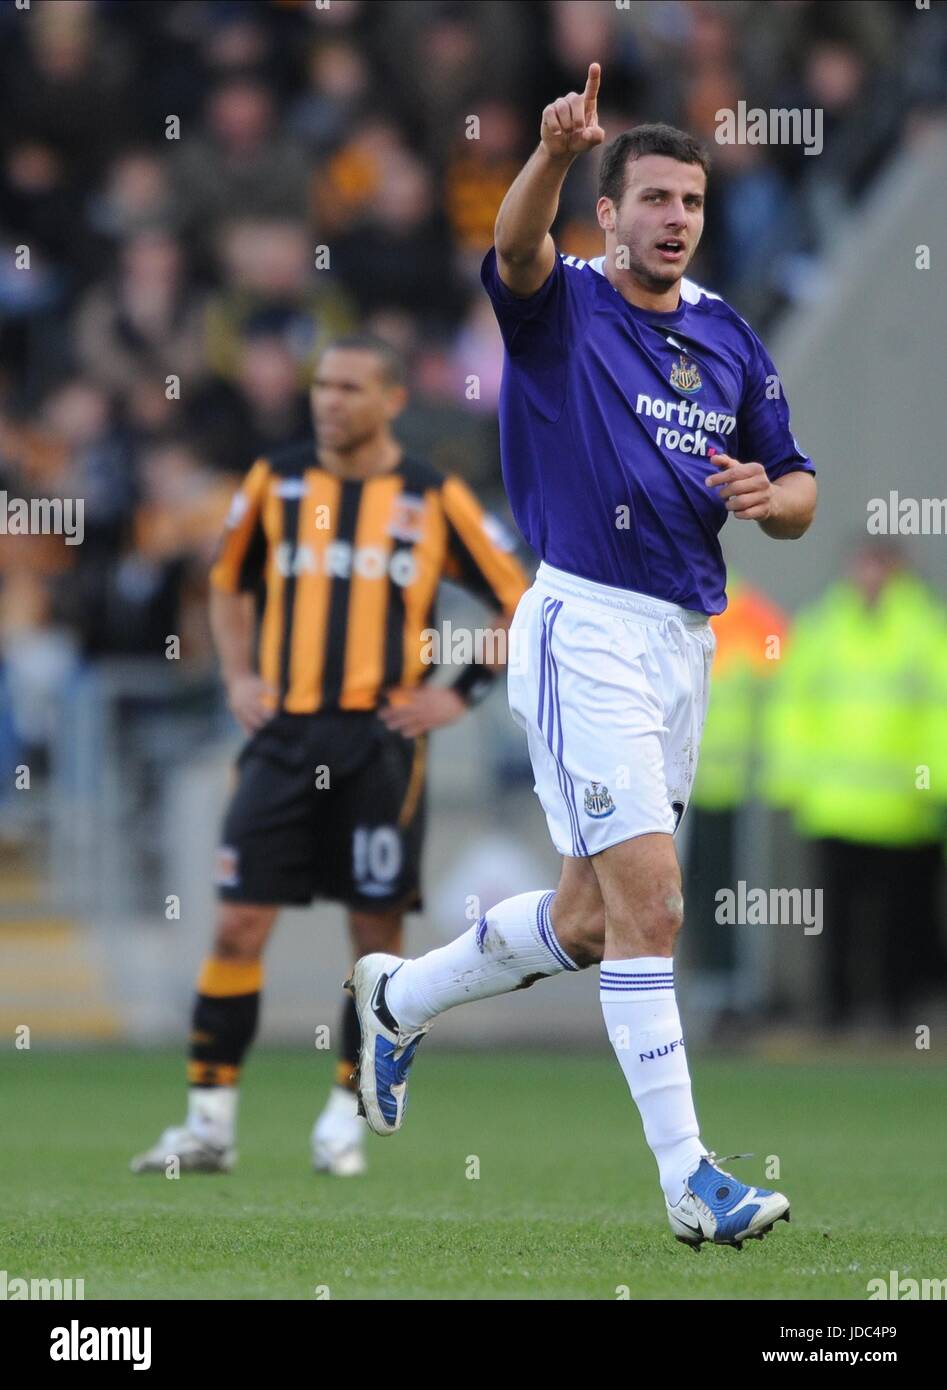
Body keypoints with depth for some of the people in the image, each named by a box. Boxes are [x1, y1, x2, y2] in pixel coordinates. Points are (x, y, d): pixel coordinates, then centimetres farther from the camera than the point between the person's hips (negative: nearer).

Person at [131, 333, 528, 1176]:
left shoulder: (434, 499, 1)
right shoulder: (275, 481, 8)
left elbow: (521, 604, 7)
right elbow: (229, 583, 23)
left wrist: (461, 695, -2)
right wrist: (239, 676, 10)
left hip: (381, 742, -2)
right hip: (286, 737, 2)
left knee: (377, 932, 0)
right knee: (239, 924, -5)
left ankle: (348, 1118, 13)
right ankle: (209, 1122, 0)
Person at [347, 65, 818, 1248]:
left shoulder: (729, 339, 12)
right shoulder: (561, 307, -5)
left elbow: (798, 495, 16)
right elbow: (517, 247, -29)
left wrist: (766, 497, -8)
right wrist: (553, 152, -49)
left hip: (685, 641, 7)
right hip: (587, 627, -7)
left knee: (590, 918, 16)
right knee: (647, 902, -14)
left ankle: (401, 996, 40)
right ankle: (688, 1179, -14)